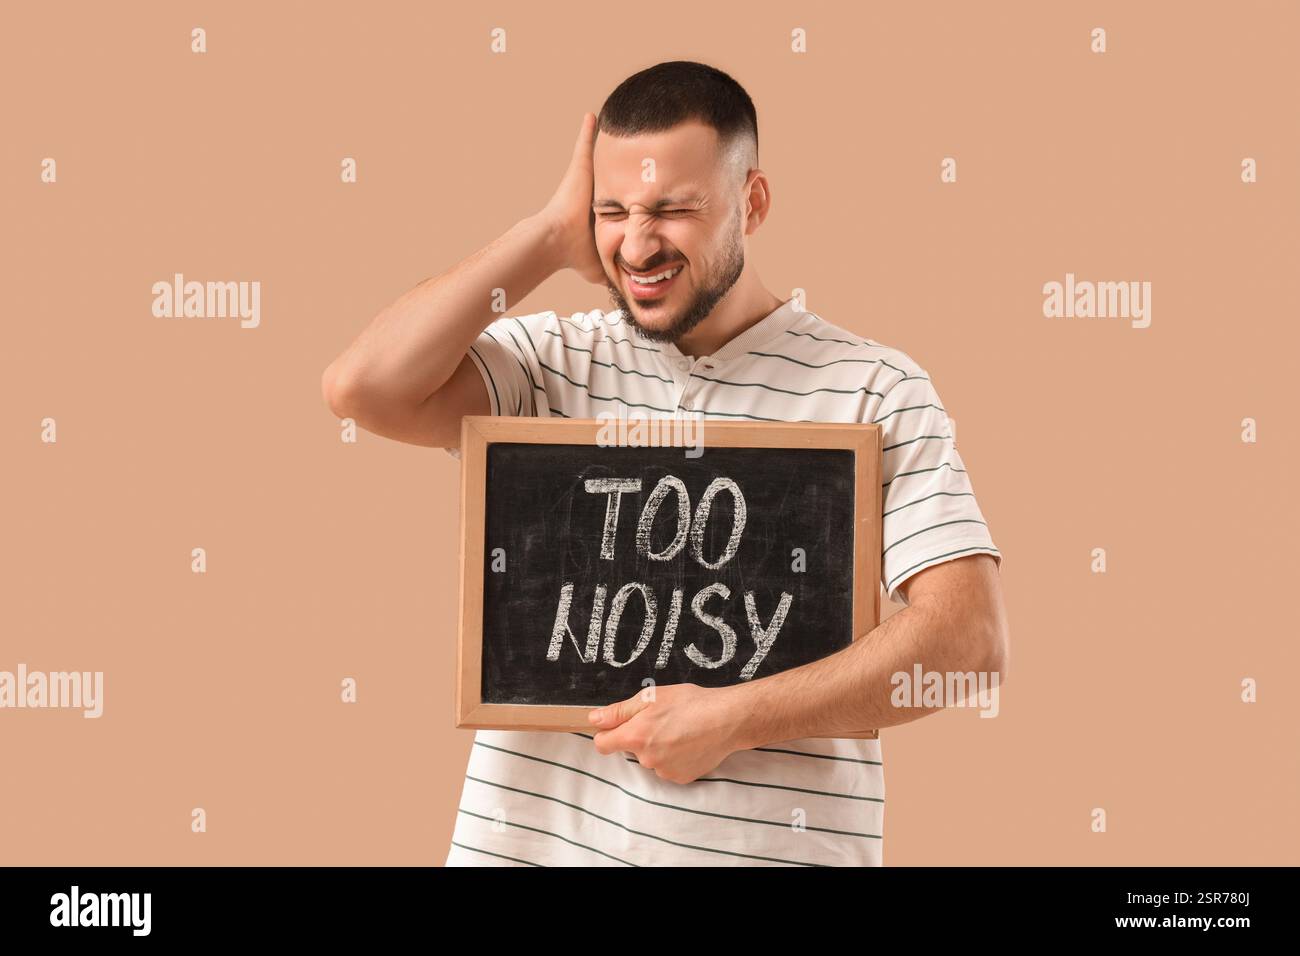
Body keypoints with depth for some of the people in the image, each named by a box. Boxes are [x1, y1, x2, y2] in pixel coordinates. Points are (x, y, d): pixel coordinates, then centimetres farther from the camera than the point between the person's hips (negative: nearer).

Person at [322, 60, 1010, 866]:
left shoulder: (877, 392, -3)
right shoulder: (551, 364, 5)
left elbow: (971, 643, -10)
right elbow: (363, 385, -12)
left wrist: (733, 719, -16)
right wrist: (553, 236, -5)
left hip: (775, 845, -2)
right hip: (533, 837, 2)